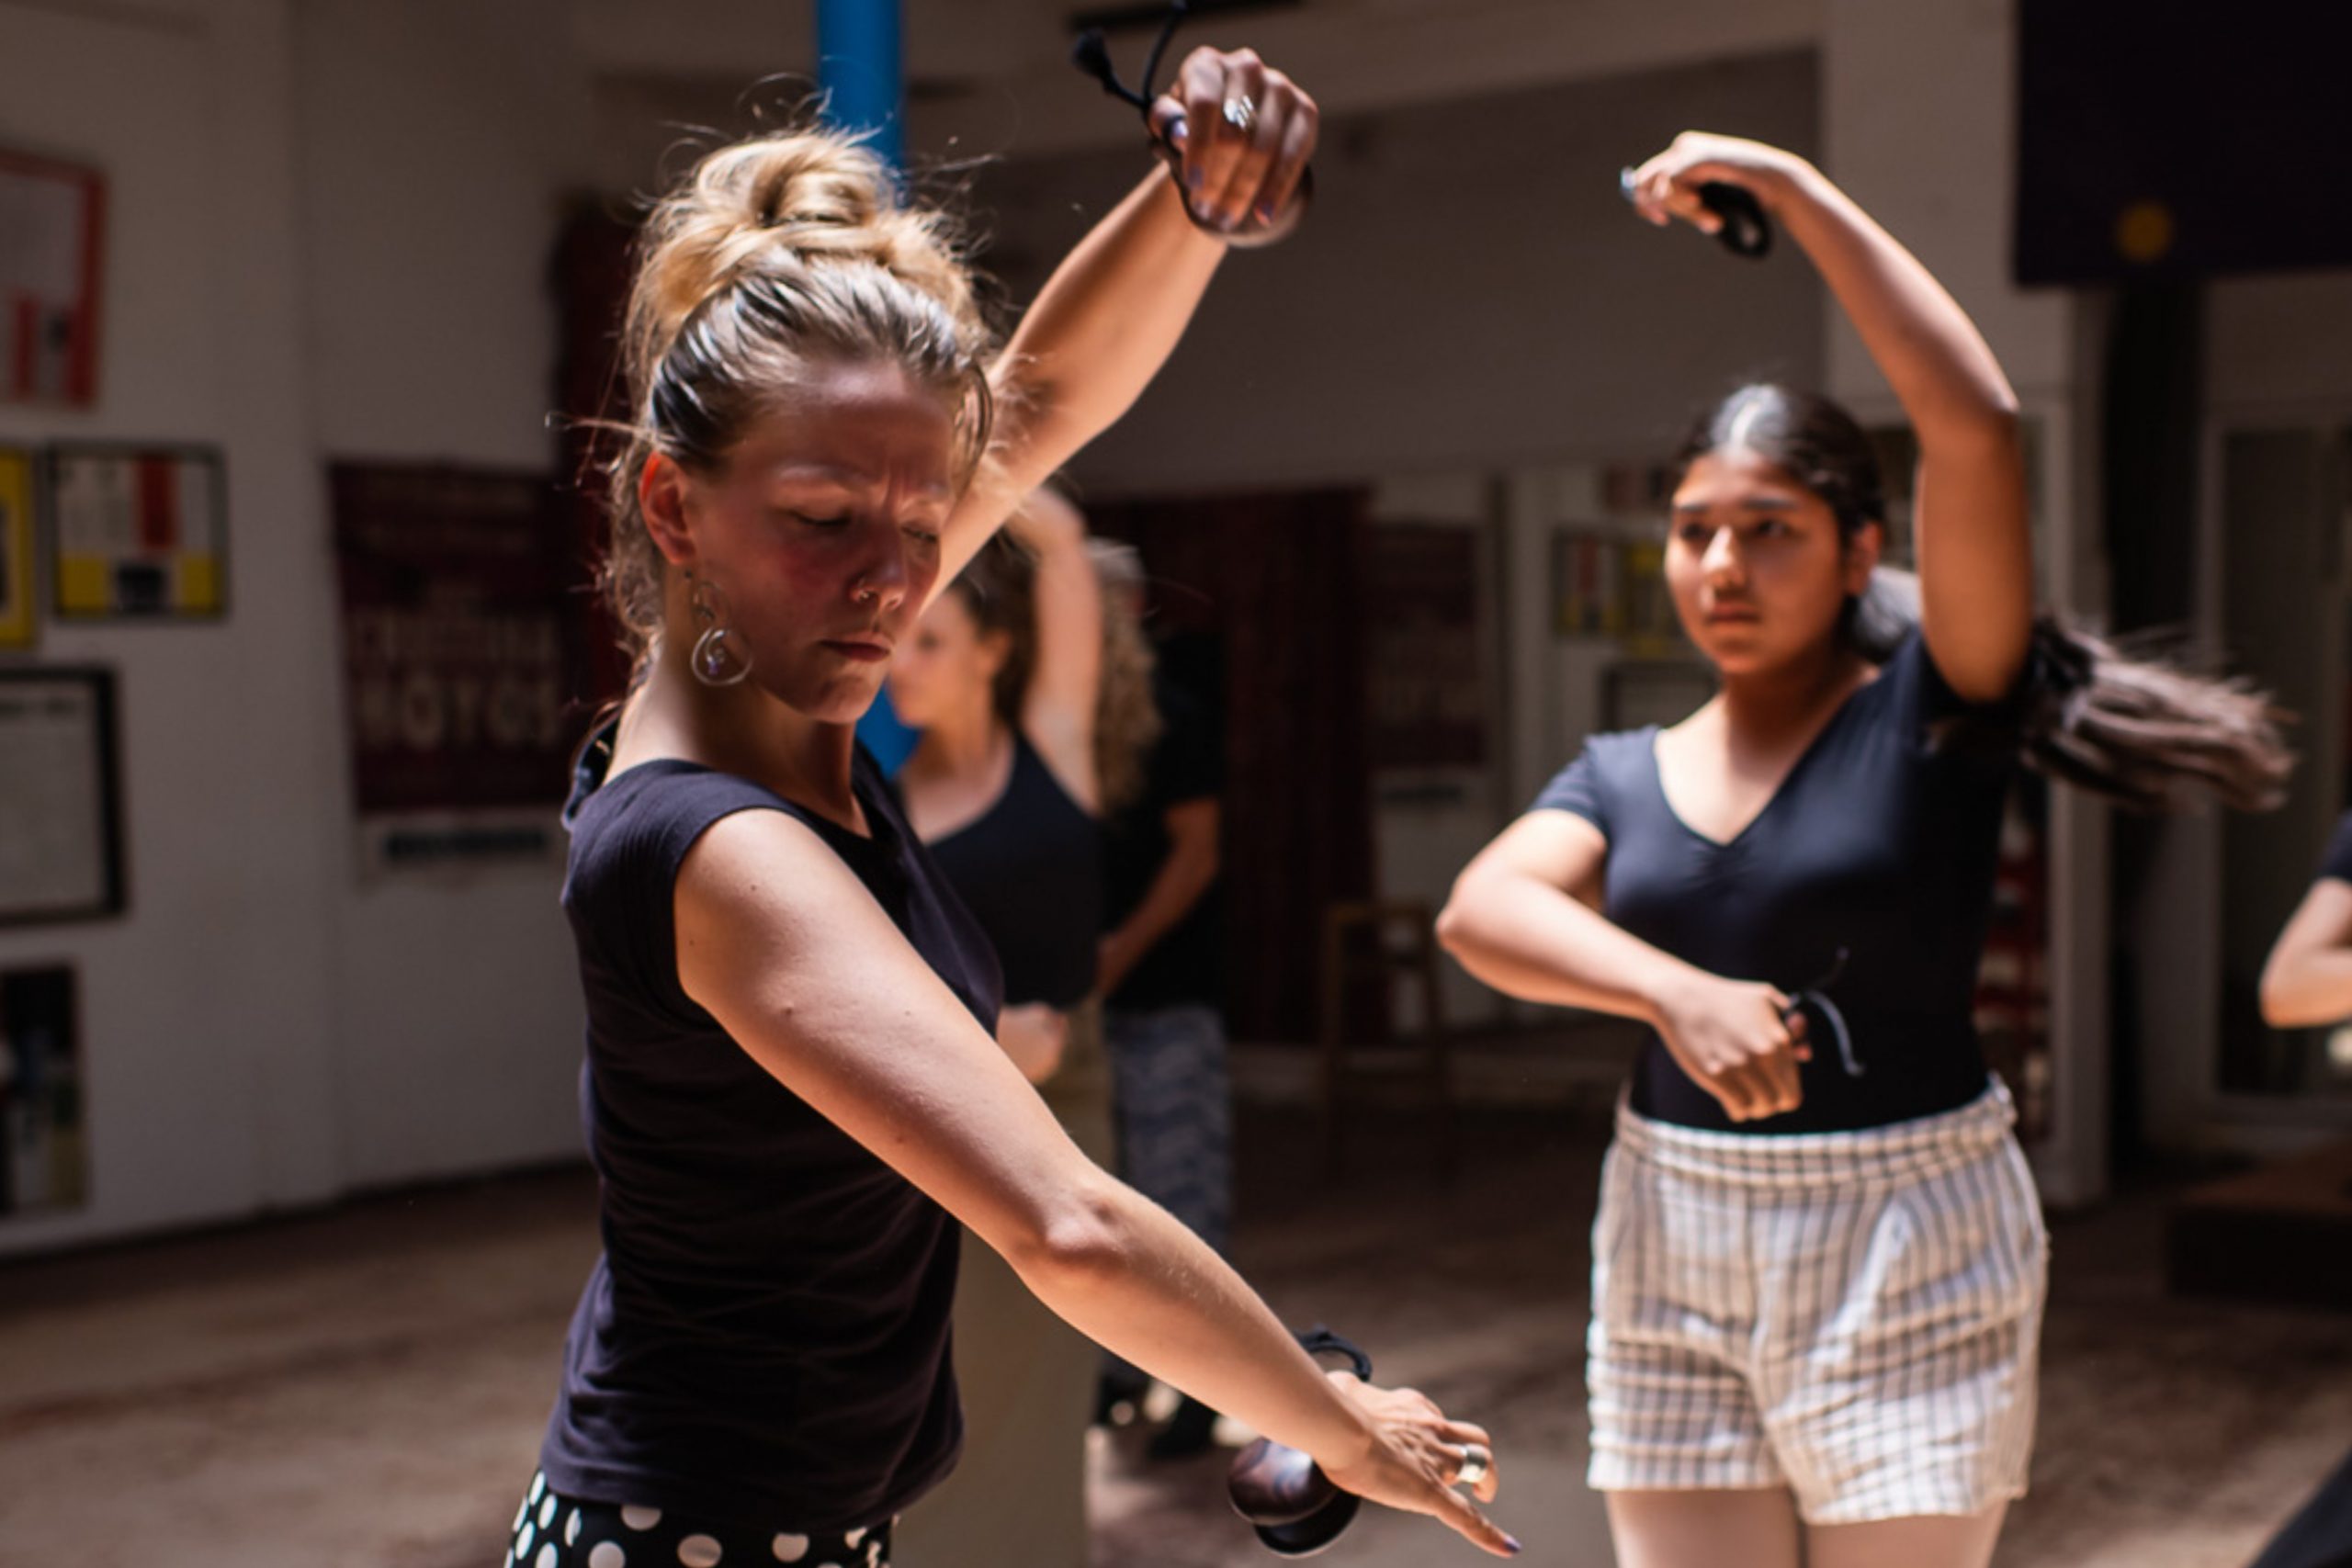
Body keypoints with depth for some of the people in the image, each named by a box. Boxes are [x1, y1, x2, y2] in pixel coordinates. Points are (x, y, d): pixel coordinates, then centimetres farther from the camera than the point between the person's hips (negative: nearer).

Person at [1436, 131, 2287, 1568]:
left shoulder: (1932, 715, -5)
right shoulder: (1625, 773, 7)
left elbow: (1977, 424, -19)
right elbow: (1479, 911, -13)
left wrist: (1798, 191, -15)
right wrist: (1677, 993, -30)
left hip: (1902, 1246, -4)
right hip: (1668, 1249, 4)